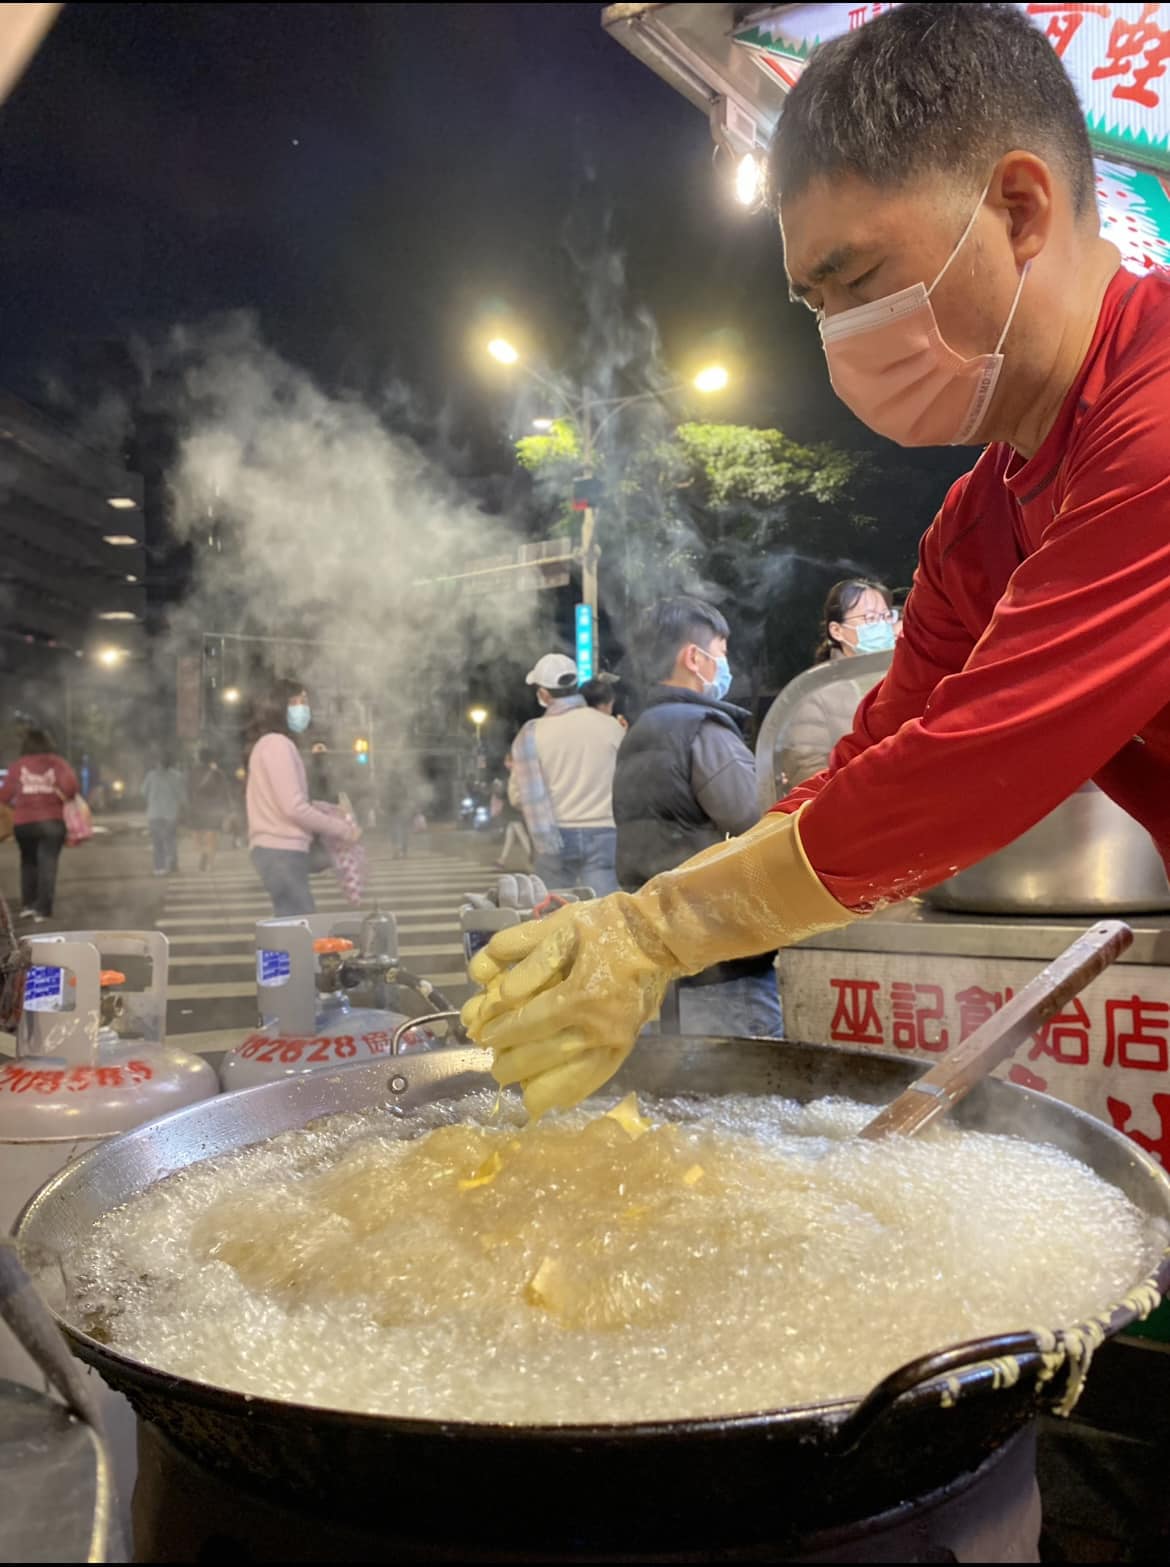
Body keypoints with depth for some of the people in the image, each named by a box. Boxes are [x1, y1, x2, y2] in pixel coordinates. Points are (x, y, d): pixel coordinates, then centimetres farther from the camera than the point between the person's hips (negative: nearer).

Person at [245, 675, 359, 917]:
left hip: (277, 849, 10)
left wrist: (333, 817, 9)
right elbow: (293, 808, -19)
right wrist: (344, 829, -9)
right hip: (282, 851, -10)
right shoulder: (278, 744, -12)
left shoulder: (269, 744, 19)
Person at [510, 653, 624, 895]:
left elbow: (530, 795, -6)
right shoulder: (611, 725, 1)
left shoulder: (531, 734, -1)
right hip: (603, 834, 0)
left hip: (558, 836, 0)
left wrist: (546, 842, -3)